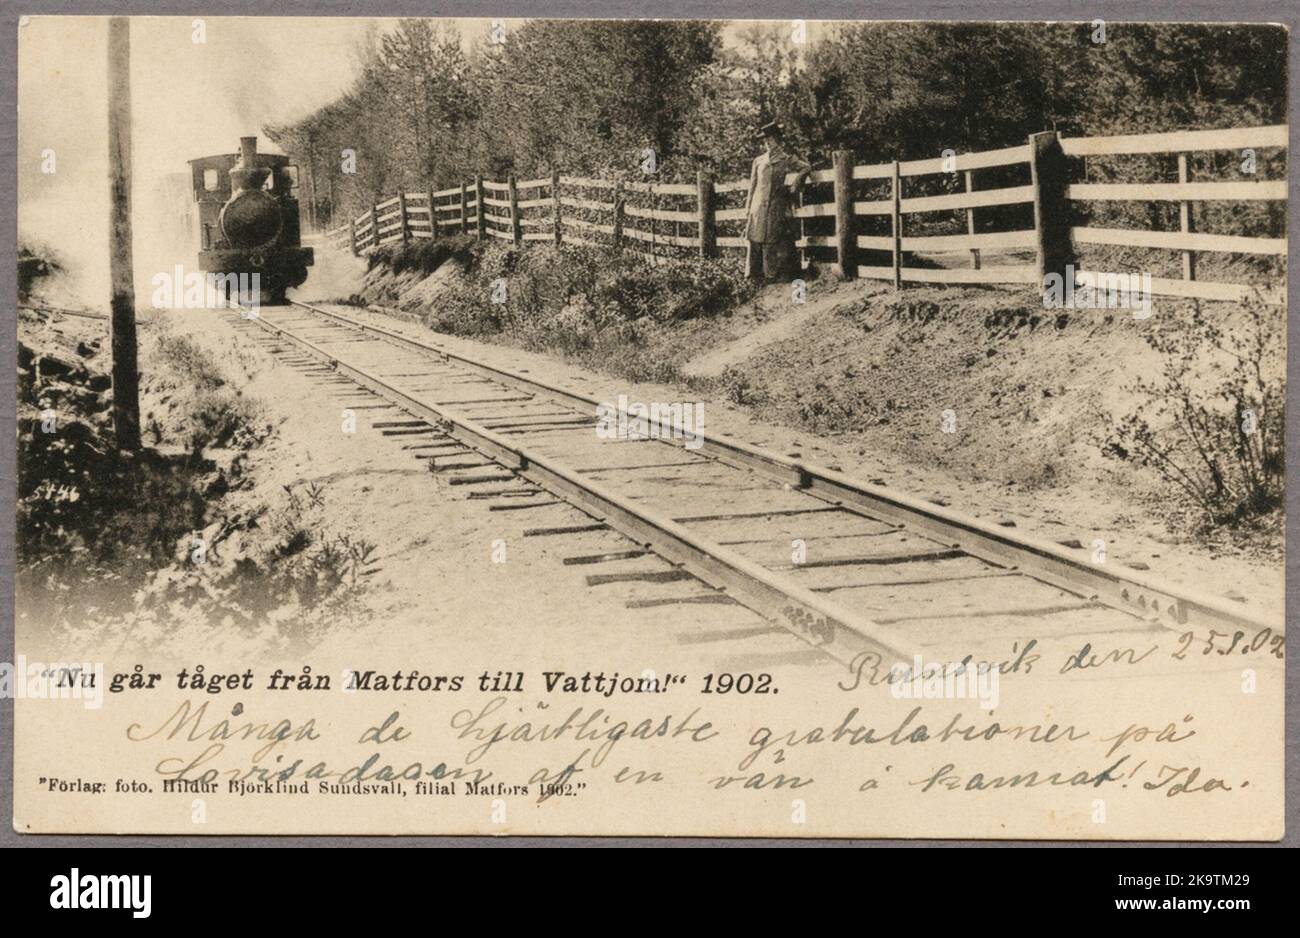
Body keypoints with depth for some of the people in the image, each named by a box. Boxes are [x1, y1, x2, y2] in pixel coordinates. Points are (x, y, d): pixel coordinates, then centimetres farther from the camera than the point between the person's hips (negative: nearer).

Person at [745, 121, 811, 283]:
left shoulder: (786, 159, 3)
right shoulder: (759, 161, 14)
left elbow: (806, 168, -7)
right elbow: (752, 187, 15)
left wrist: (793, 187, -9)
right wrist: (748, 213, 10)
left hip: (777, 210, -3)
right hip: (758, 211, 4)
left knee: (776, 246, -6)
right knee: (756, 244, -1)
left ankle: (781, 277, -3)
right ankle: (757, 277, 3)